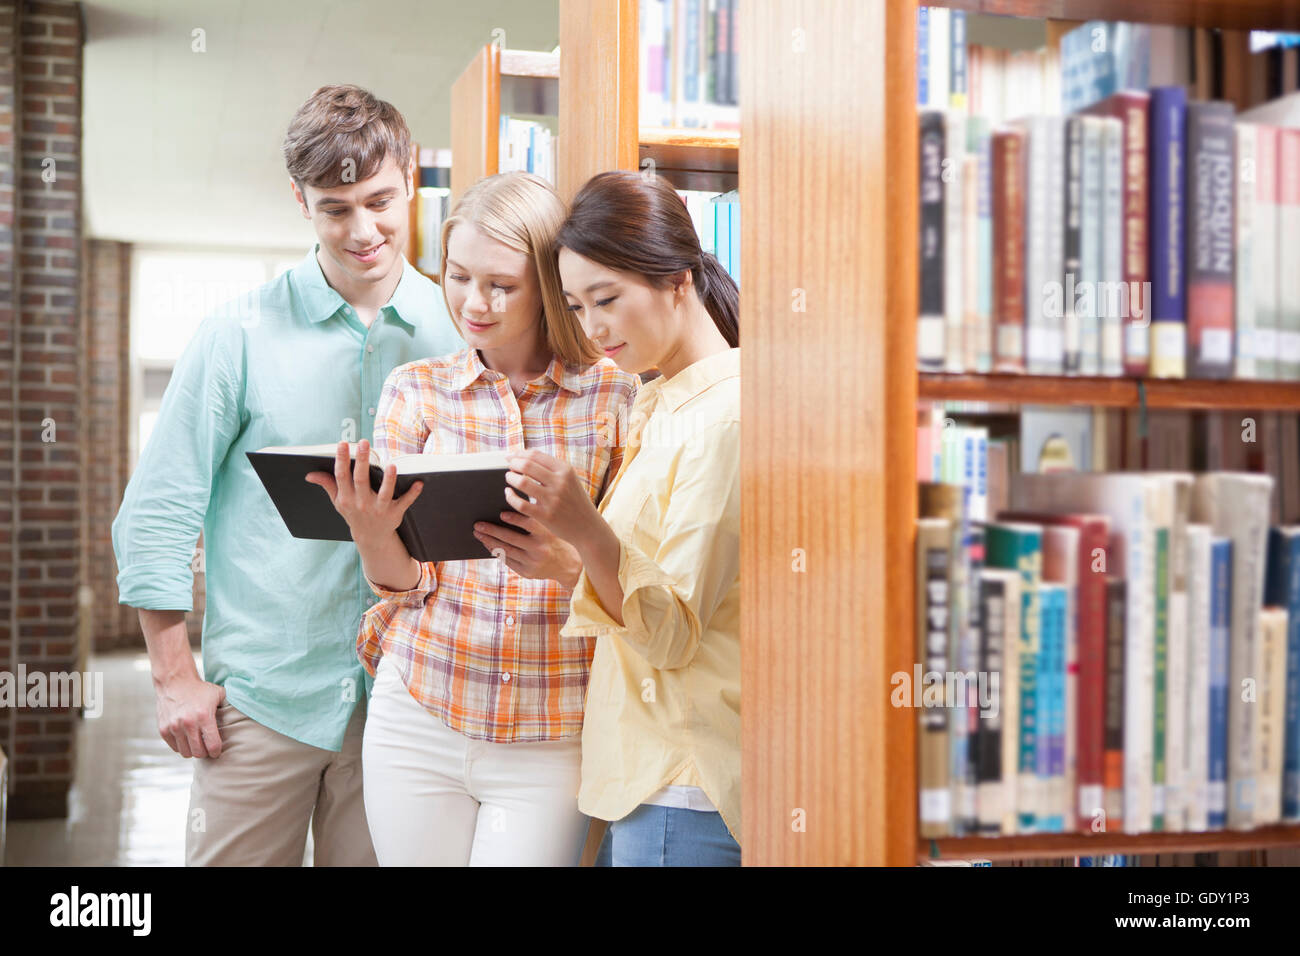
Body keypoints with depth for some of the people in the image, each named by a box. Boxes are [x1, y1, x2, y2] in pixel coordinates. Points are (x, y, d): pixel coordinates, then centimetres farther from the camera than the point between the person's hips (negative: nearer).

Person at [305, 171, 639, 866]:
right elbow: (404, 581, 0)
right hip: (418, 721, 2)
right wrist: (370, 530, -22)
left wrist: (569, 565, -23)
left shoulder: (616, 396, -3)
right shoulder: (417, 389, 4)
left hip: (552, 738, -2)